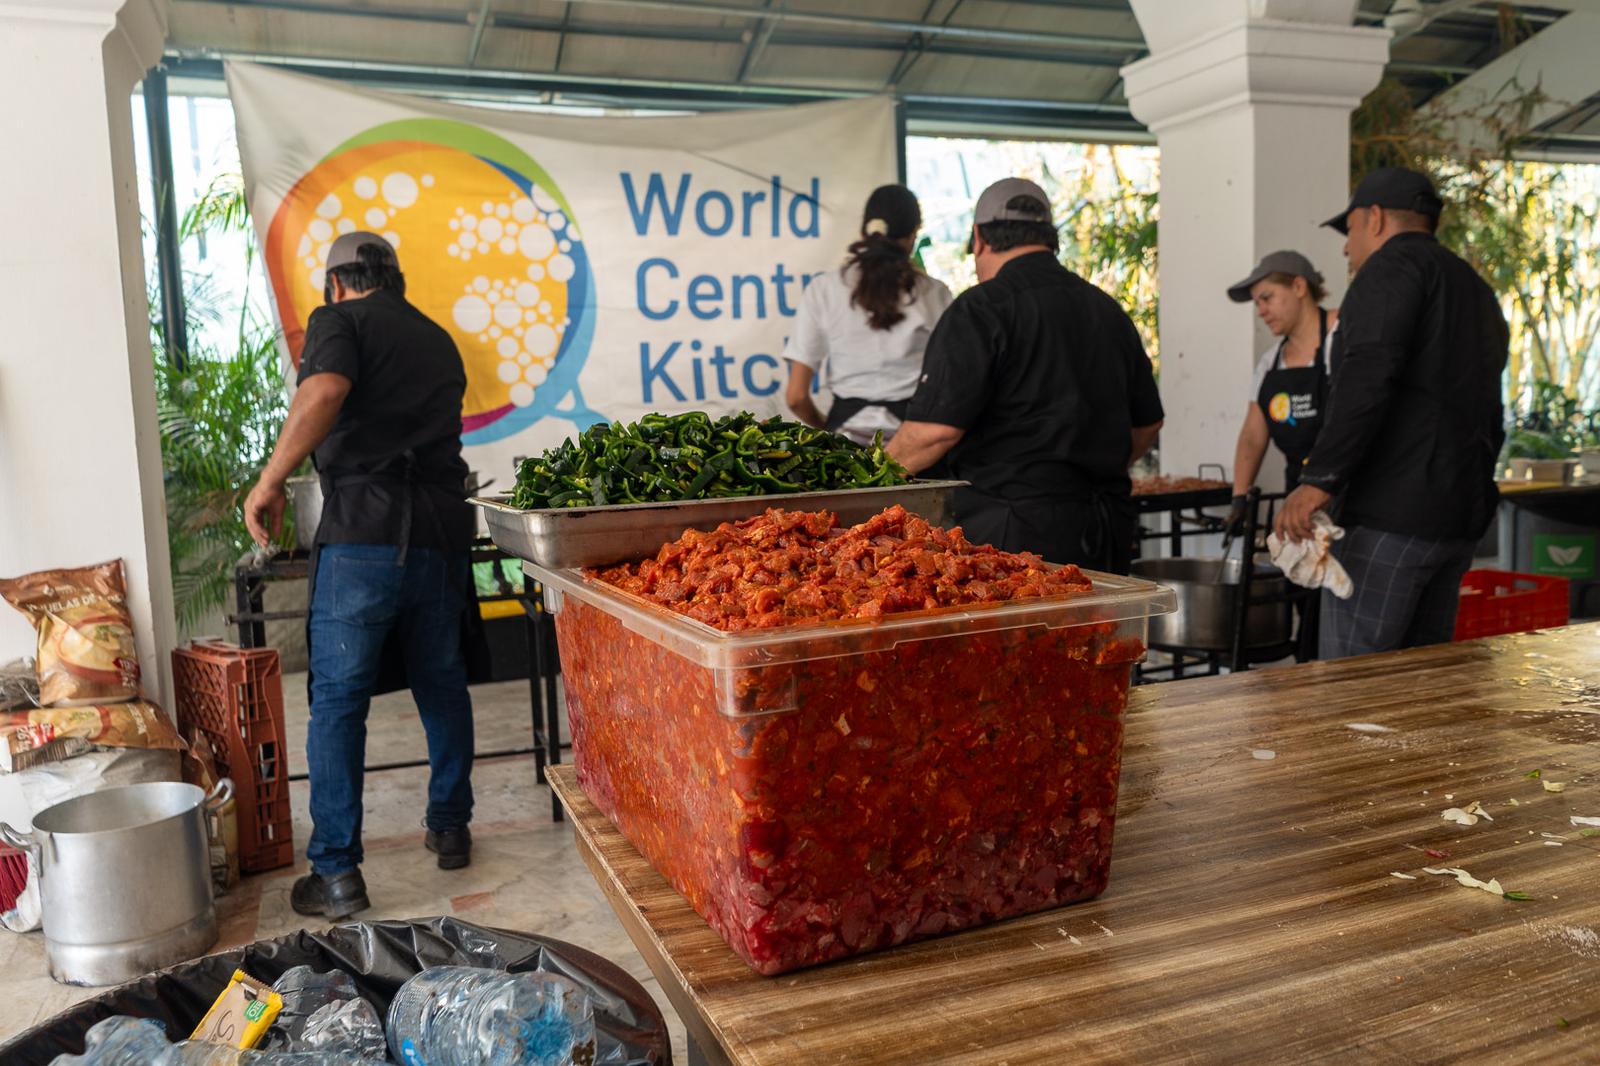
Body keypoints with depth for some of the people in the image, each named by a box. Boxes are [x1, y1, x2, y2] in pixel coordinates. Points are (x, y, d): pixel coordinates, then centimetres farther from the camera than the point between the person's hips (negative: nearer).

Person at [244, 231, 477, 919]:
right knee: (443, 688, 17)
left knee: (338, 700, 2)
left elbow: (324, 393, -17)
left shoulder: (338, 321, 4)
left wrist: (270, 482, -11)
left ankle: (337, 873, 4)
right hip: (441, 534, 5)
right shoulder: (439, 340, 21)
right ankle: (450, 829, 29)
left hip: (362, 534, -5)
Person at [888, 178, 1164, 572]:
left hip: (1018, 529, -7)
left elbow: (937, 428, -16)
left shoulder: (980, 310, -9)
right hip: (1111, 526, 7)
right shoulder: (1108, 310, 14)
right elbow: (1147, 424, 19)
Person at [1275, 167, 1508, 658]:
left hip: (1390, 514, -10)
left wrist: (1319, 479, -26)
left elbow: (1367, 377, -22)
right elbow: (1489, 418, 26)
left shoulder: (1394, 265, -5)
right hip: (1459, 517, 10)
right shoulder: (1476, 289, 24)